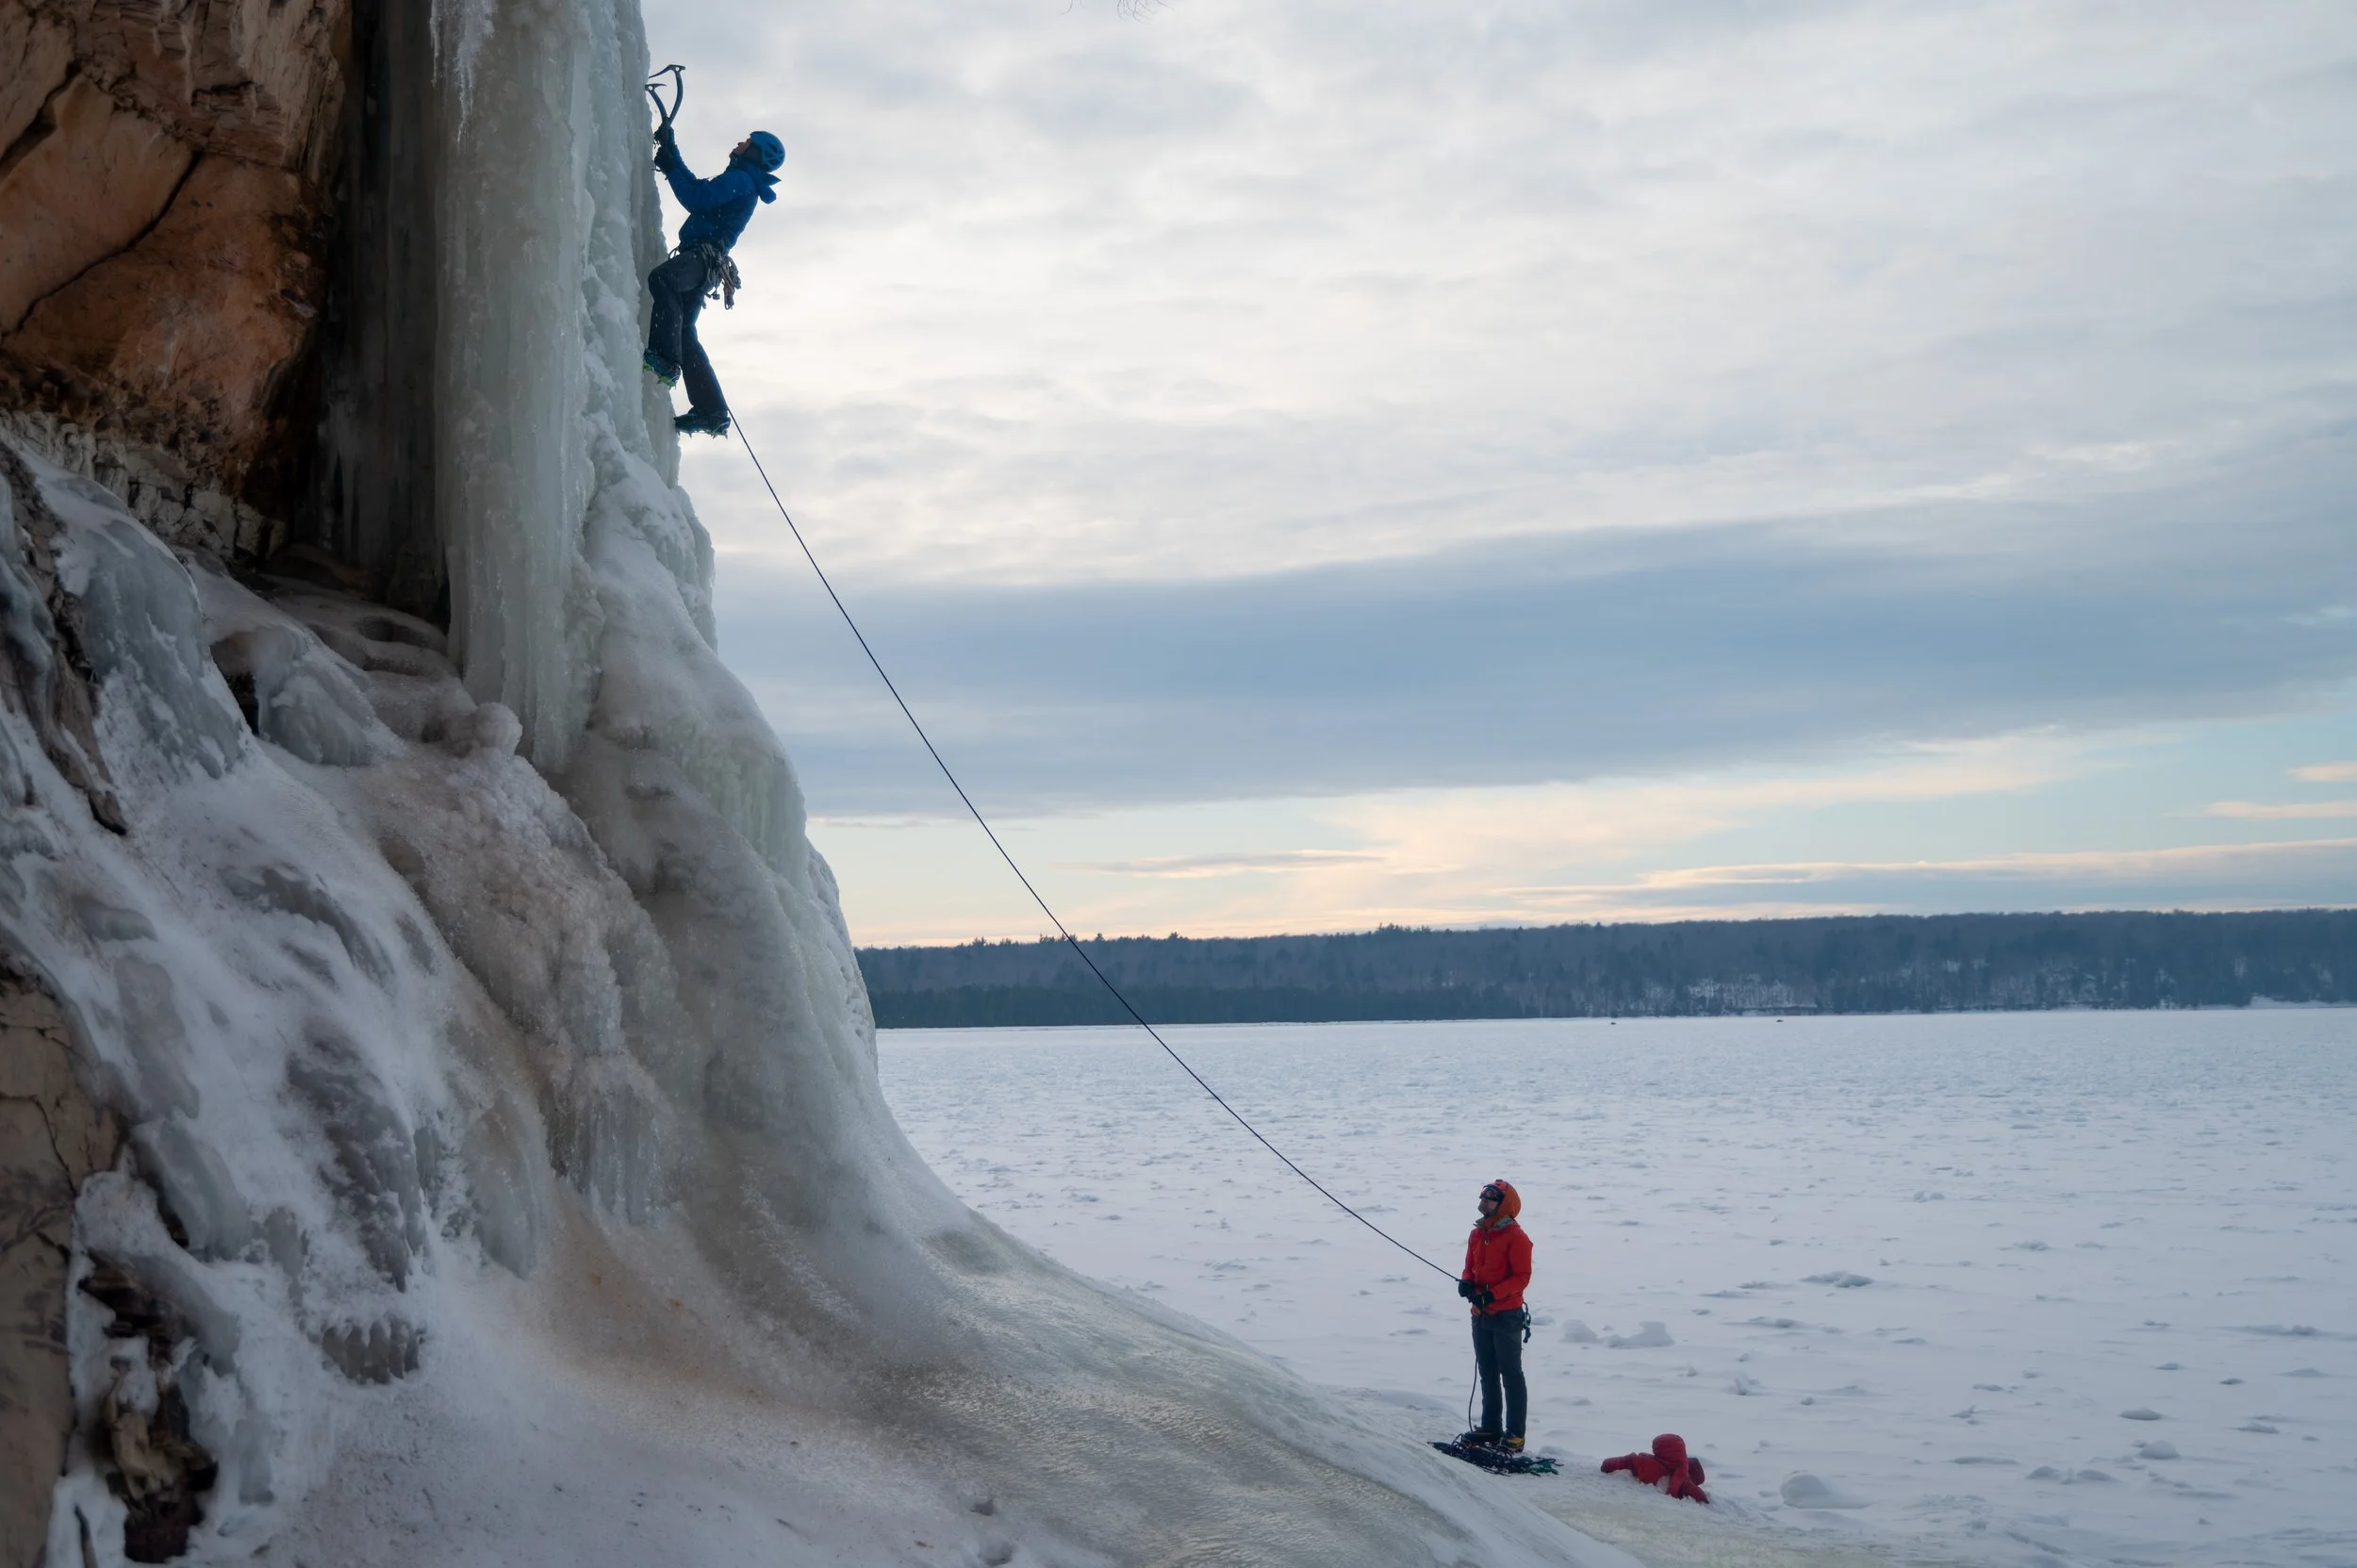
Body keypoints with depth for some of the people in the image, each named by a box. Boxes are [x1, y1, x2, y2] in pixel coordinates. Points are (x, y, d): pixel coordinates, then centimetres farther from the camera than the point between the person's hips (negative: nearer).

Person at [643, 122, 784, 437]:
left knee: (661, 279, -35)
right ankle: (712, 412, 4)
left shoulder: (739, 179, -2)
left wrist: (670, 166, -1)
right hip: (705, 264, 10)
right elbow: (696, 187, 40)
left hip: (703, 254, -10)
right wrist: (671, 150, 38)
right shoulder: (743, 185, 30)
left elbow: (695, 198, -12)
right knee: (685, 333, 7)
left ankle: (666, 359, -49)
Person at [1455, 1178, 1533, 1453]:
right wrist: (1466, 1283, -5)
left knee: (1511, 1374, -2)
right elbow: (1470, 1267, 18)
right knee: (1488, 1374, 14)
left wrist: (1493, 1293, -25)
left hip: (1507, 1316, -8)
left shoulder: (1516, 1237, -12)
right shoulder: (1477, 1234, 10)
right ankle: (1490, 1428, 23)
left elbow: (1522, 1277, -15)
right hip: (1481, 1316, 8)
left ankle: (1515, 1434, 1)